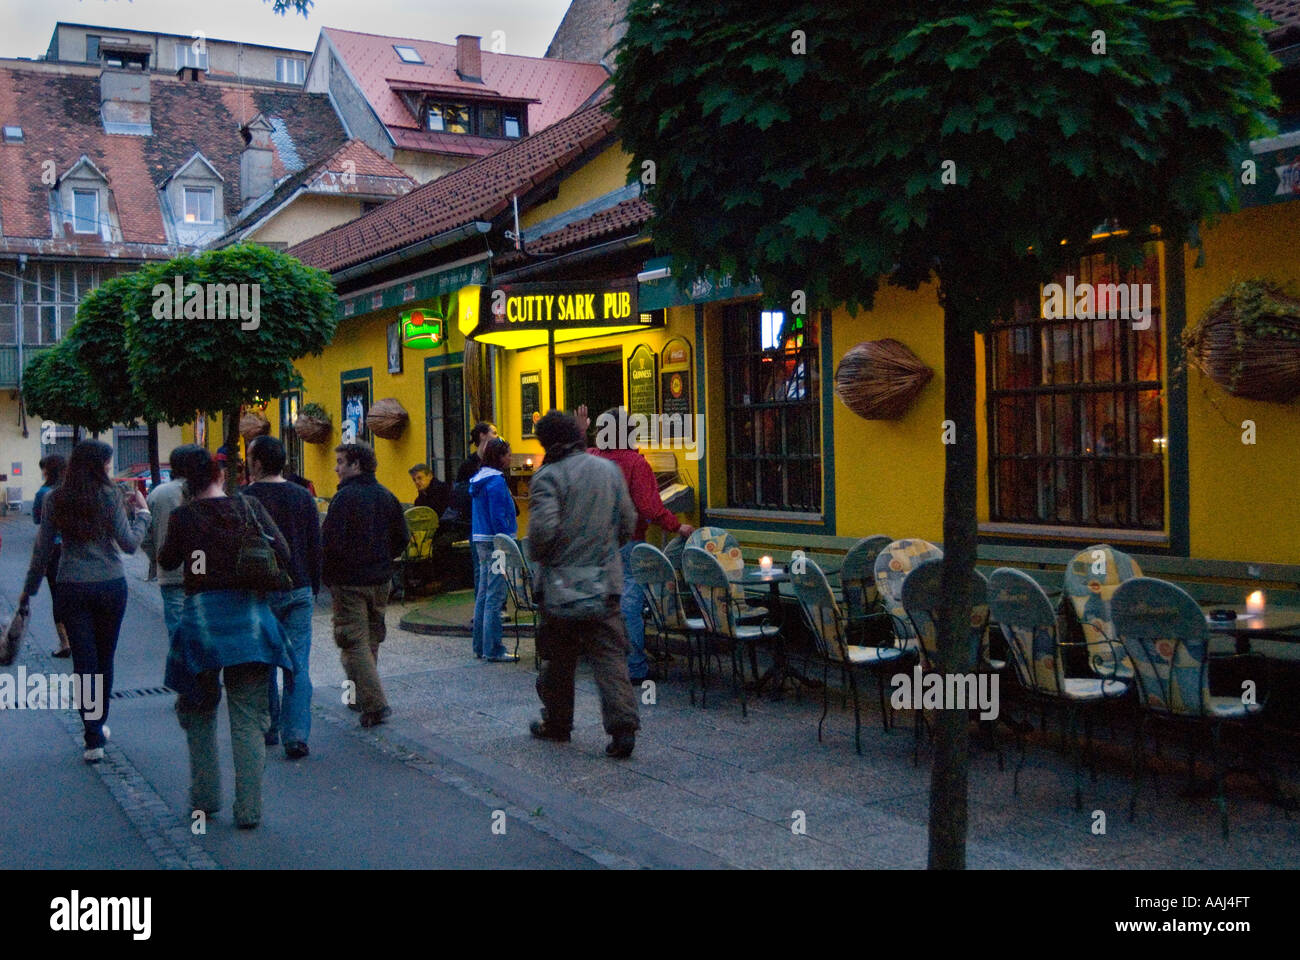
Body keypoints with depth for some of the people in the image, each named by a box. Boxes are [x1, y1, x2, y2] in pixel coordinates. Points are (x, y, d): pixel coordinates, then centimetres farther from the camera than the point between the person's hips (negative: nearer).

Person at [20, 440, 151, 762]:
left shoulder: (55, 500, 1)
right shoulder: (109, 496, -7)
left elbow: (42, 549, 4)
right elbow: (129, 543, -8)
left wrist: (29, 588, 13)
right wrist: (141, 512, 5)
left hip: (72, 588, 1)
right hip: (110, 585, -1)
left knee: (84, 661, 2)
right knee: (105, 658, 15)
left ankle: (93, 740, -2)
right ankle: (100, 724, 30)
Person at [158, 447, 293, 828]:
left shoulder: (182, 516, -2)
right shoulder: (249, 507, 0)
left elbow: (166, 562, 13)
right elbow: (282, 554, -4)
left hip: (200, 615, 0)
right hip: (249, 615, 0)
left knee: (198, 711, 19)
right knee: (248, 717, 4)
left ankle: (205, 799, 22)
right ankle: (249, 809, 1)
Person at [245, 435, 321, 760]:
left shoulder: (243, 499, -7)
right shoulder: (303, 497, 5)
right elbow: (316, 548, 9)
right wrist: (313, 589, 18)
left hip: (259, 591, -2)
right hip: (299, 591, 2)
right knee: (298, 666, 0)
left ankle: (268, 729, 22)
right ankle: (296, 735, -7)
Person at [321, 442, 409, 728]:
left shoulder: (346, 496, -14)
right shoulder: (385, 495, 8)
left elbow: (331, 541, -18)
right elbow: (402, 537, 11)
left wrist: (326, 576, -4)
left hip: (349, 581, -7)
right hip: (380, 580, 7)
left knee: (354, 641, -5)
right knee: (371, 639, 18)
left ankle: (374, 704, -13)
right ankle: (364, 696, 28)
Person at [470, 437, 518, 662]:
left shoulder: (479, 479, 14)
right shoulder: (496, 481, -15)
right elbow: (499, 517, -18)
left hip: (481, 542, 10)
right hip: (495, 542, -10)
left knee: (483, 595, 14)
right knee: (495, 597, -7)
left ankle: (481, 647, 20)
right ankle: (493, 650, -5)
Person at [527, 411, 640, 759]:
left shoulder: (548, 477, -11)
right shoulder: (610, 470, 7)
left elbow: (543, 530, -21)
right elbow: (628, 524, 11)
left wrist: (539, 556, -1)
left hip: (562, 583, -4)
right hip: (605, 581, 4)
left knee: (559, 659, 12)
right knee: (609, 655, 2)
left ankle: (556, 722, 26)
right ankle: (623, 725, -10)